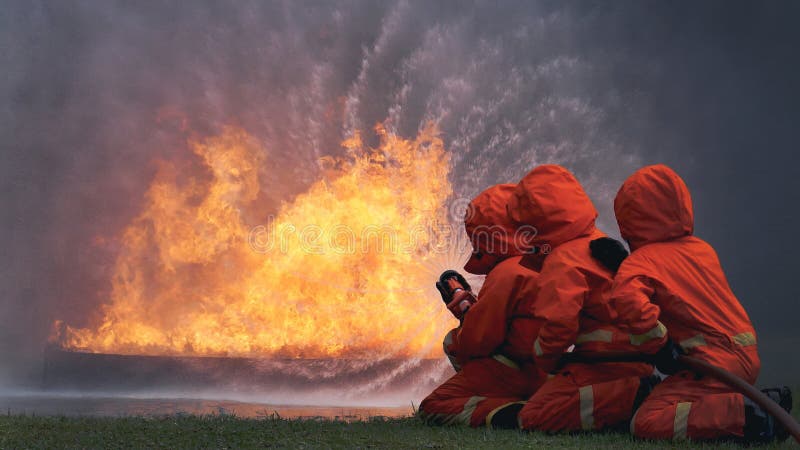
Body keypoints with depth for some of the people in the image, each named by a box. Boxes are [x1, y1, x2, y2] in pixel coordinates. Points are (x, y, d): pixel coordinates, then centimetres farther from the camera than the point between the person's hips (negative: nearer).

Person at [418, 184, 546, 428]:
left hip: (512, 375, -10)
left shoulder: (506, 273, -19)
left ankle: (497, 412, -23)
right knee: (452, 340, 26)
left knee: (431, 408, -2)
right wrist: (469, 309, 15)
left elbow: (477, 340, -16)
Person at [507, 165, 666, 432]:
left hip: (607, 360, -10)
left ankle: (633, 397, -16)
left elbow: (560, 323, -21)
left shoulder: (562, 262, -15)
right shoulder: (601, 242, 15)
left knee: (534, 418, -12)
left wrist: (545, 360, -5)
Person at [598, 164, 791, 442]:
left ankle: (745, 413, -21)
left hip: (714, 364, -8)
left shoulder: (640, 261, -6)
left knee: (646, 423, -13)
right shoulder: (703, 248, 15)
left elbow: (628, 299, -26)